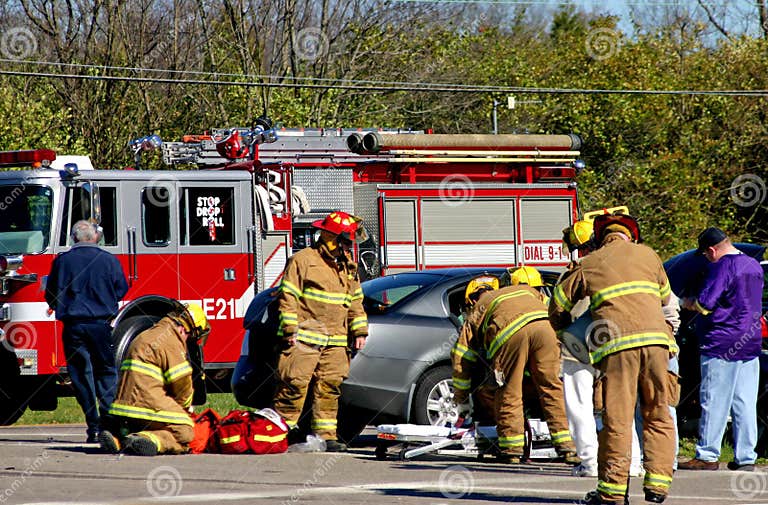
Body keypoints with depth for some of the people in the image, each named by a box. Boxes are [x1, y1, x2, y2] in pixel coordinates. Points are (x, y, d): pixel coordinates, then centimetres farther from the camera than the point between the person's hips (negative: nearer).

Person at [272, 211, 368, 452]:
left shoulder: (348, 267, 18)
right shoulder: (303, 261, -4)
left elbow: (356, 302, 25)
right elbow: (288, 297, -8)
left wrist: (359, 331, 16)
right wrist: (290, 331, -13)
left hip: (334, 342, 7)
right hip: (304, 339, -7)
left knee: (330, 388, 3)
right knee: (294, 386, -10)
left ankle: (325, 435, 7)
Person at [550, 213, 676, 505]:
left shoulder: (589, 264, 15)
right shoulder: (647, 255, 20)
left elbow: (558, 302, 25)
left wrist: (564, 328, 44)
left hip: (617, 344, -2)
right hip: (655, 338, 2)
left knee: (616, 418, -2)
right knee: (657, 415, 9)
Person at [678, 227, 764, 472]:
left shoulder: (722, 267, -14)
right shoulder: (754, 266, 12)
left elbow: (704, 304, -19)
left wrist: (688, 303, 3)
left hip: (722, 345, -8)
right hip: (751, 344, 8)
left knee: (714, 403, -2)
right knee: (745, 404, 7)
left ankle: (706, 456, 1)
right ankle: (745, 457, 7)